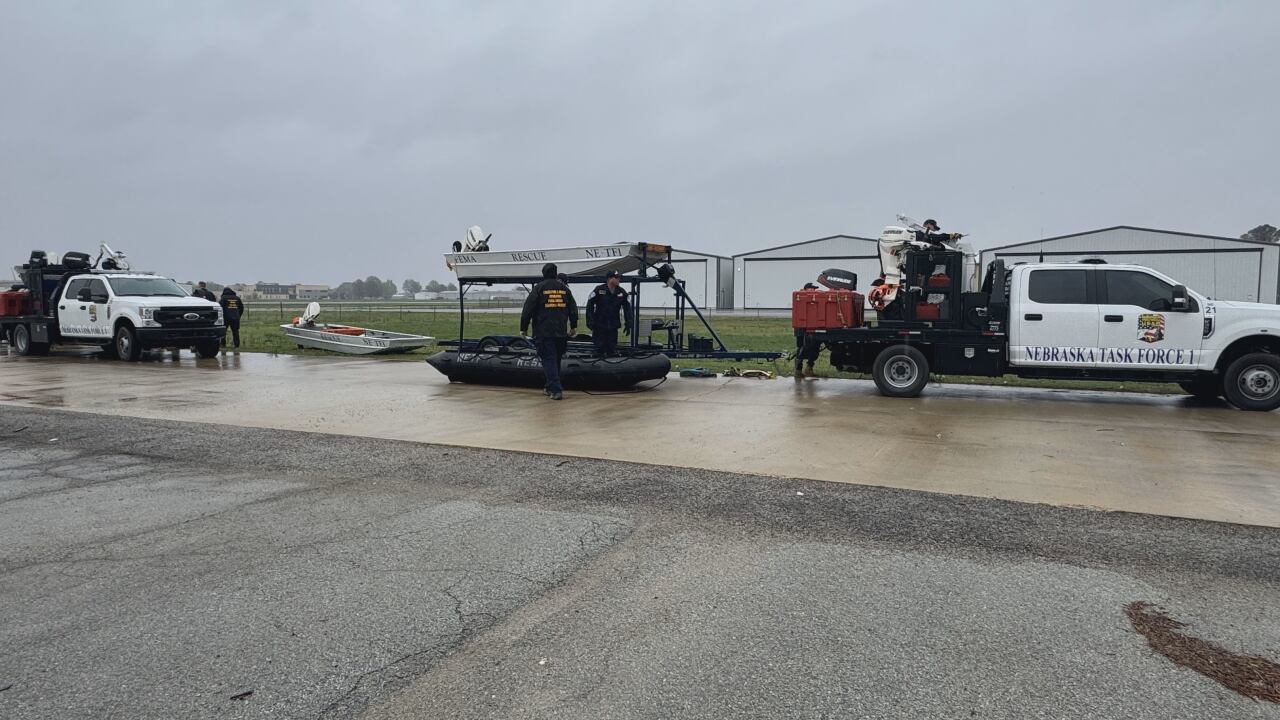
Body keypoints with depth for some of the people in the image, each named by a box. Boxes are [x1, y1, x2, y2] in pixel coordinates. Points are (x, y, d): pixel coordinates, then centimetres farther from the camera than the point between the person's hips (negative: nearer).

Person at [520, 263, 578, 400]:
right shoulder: (564, 288, 9)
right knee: (556, 359, 16)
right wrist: (573, 327, 22)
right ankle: (551, 387, 26)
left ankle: (556, 390, -14)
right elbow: (573, 308, 13)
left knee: (548, 360, -4)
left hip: (543, 332, -4)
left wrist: (523, 328, 3)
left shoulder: (539, 288, -3)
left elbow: (528, 310, -5)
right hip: (560, 332, 4)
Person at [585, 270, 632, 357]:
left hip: (613, 327, 3)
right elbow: (590, 306, -6)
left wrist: (628, 325, 4)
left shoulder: (622, 292, 2)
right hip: (599, 326, -3)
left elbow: (627, 309, 8)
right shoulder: (599, 290, -7)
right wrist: (590, 322, -11)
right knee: (600, 350, 0)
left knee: (612, 351, 1)